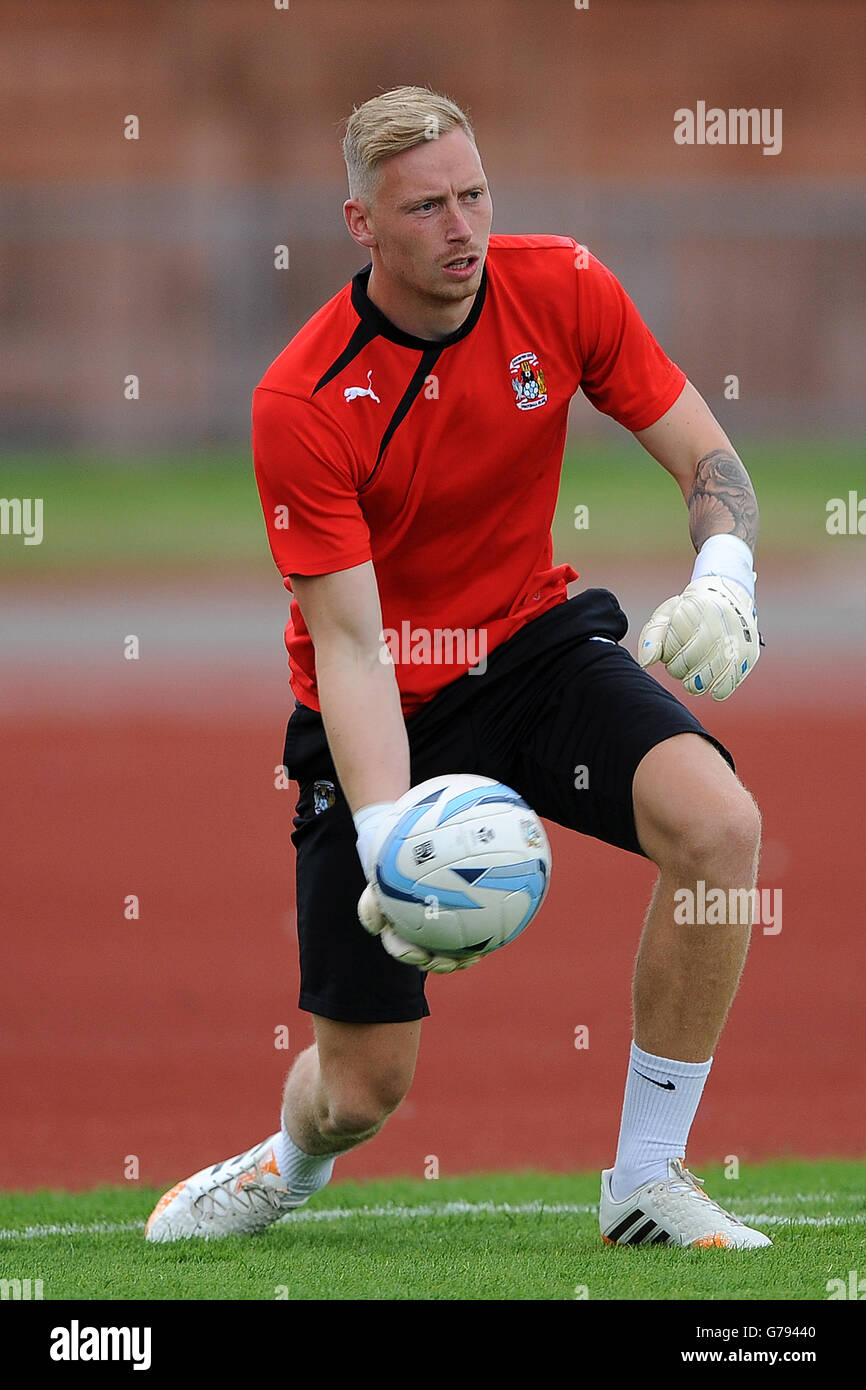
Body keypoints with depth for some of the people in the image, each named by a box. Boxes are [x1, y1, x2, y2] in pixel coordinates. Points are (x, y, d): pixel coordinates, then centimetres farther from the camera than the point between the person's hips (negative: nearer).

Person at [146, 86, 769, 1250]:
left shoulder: (562, 290, -12)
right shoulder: (300, 402, -23)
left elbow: (707, 460, -4)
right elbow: (348, 641, -25)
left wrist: (724, 576, -27)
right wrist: (386, 840, -38)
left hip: (532, 645, 3)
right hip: (387, 705, -3)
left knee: (718, 825, -28)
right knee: (363, 1088, -3)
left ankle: (647, 1182, -13)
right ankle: (295, 1159, 39)